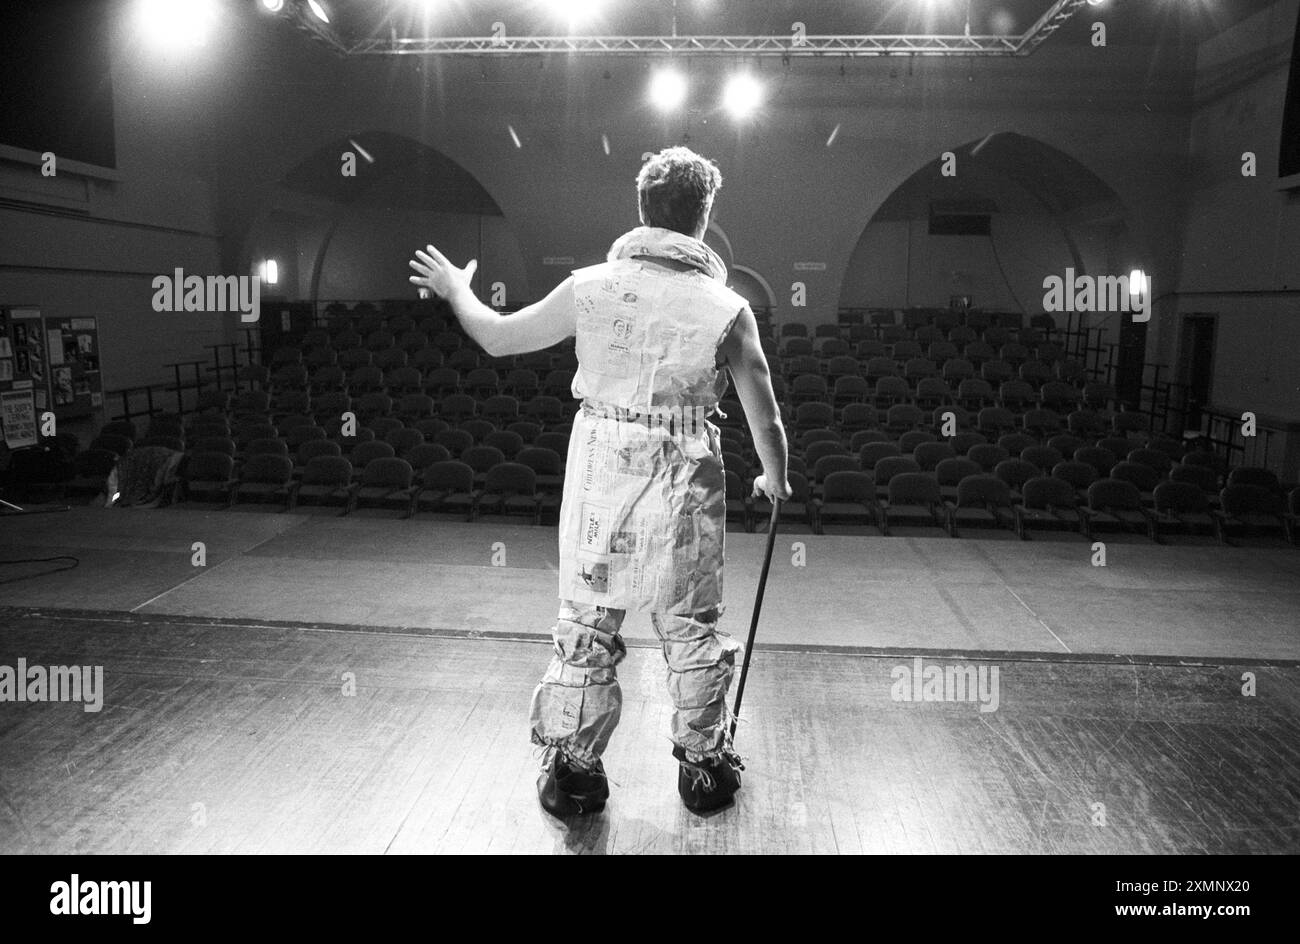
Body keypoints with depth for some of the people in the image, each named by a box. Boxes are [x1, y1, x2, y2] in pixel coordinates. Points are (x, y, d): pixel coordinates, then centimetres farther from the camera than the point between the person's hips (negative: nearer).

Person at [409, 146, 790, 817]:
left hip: (598, 473, 1)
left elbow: (498, 336, 6)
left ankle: (572, 772, 27)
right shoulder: (726, 307, -7)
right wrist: (773, 478, 18)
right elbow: (764, 416, -2)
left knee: (584, 627, 14)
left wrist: (454, 289, 26)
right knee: (690, 630, 15)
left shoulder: (591, 287, -4)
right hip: (683, 484, -1)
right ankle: (703, 768, 30)